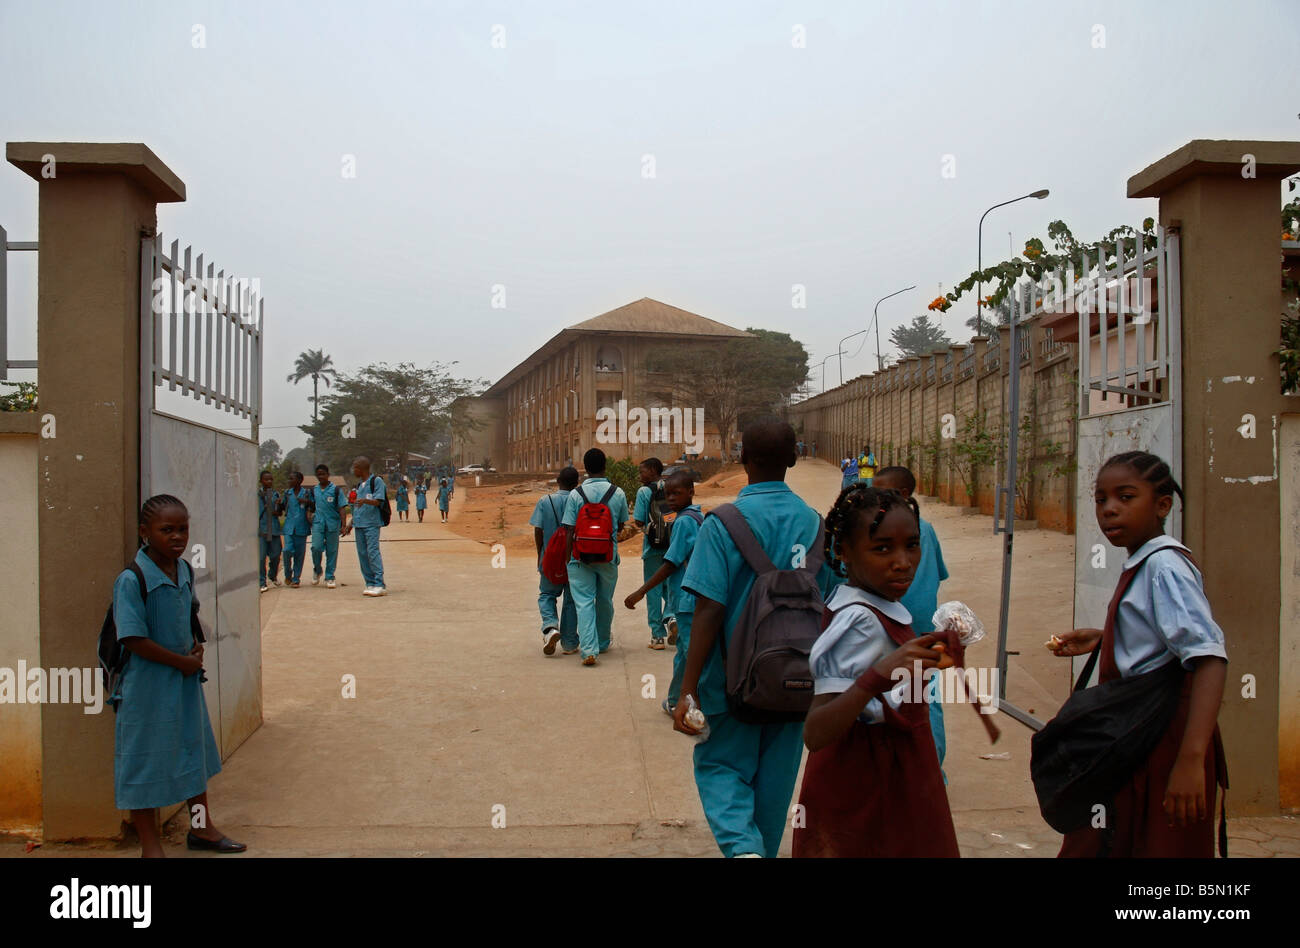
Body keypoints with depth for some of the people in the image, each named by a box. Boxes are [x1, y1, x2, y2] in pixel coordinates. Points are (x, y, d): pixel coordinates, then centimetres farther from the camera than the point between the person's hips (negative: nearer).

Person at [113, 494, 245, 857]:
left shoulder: (185, 571, 2)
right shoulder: (131, 580, -21)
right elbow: (133, 640, -23)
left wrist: (197, 647, 0)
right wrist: (182, 661, -15)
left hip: (186, 680, 7)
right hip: (147, 687, -7)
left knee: (195, 751, 19)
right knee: (146, 761, 5)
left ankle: (201, 828, 37)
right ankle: (150, 845, 22)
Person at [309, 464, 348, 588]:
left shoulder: (335, 489, 0)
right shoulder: (314, 490, 10)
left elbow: (341, 508, -3)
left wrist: (344, 525, -10)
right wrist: (310, 517, 14)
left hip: (333, 523, -2)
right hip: (318, 523, 2)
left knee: (332, 550, 2)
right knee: (316, 547, -12)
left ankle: (329, 577, 12)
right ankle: (317, 570, 14)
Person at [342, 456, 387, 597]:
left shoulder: (376, 481, -4)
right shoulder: (358, 485, 19)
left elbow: (378, 501, -14)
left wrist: (365, 500, -31)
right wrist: (351, 524, 20)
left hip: (372, 523, -8)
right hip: (359, 524, 8)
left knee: (373, 552, -13)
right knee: (362, 554, 5)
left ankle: (380, 585, -14)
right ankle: (370, 584, 10)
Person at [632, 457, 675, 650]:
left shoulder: (644, 491, -8)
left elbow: (639, 522, -11)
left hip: (653, 548, -3)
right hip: (672, 546, 4)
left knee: (653, 591, 5)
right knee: (670, 587, 18)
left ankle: (657, 636, 7)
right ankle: (671, 616, -8)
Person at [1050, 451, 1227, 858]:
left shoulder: (1165, 566, -19)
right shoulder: (1142, 564, 9)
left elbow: (1208, 657, -30)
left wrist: (1191, 759, -37)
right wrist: (1099, 639, 13)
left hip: (1164, 744, -9)